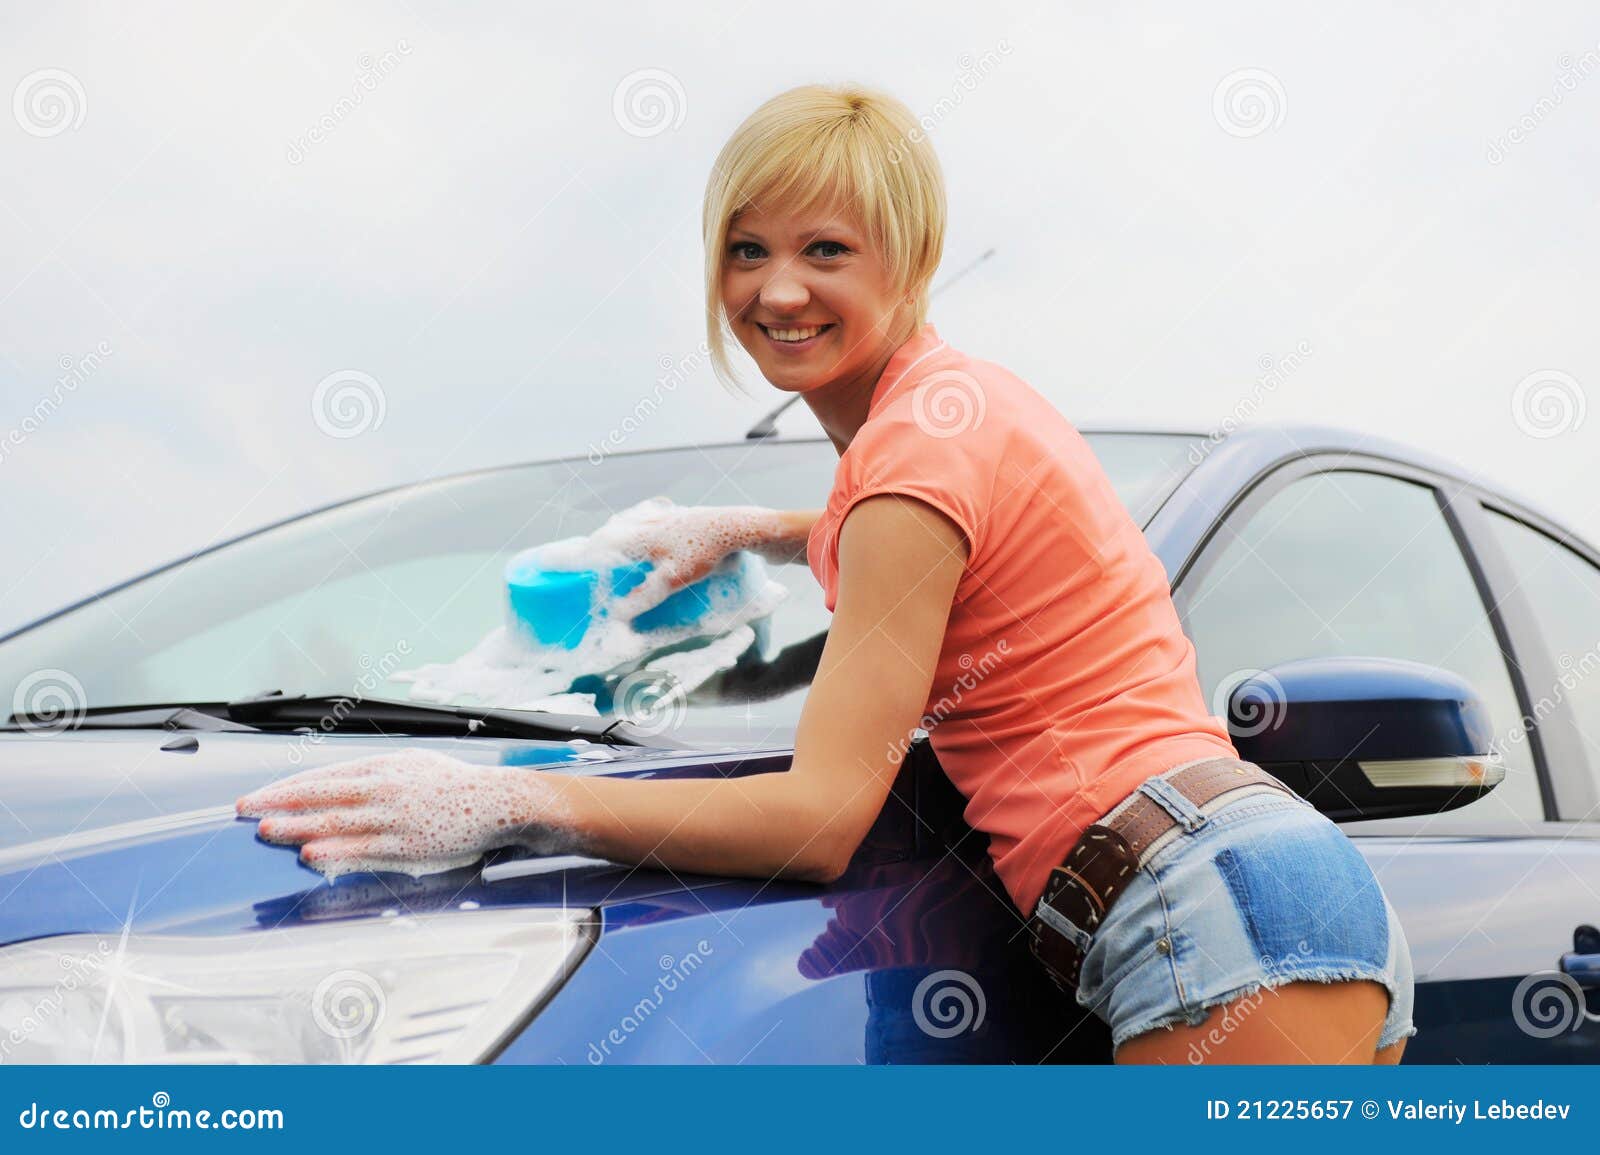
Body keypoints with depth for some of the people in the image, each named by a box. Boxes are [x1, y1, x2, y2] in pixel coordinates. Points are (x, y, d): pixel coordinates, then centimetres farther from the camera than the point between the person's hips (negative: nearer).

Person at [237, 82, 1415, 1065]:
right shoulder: (961, 395, 17)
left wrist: (502, 803, -19)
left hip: (1216, 901, -10)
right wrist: (750, 529, 36)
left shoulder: (924, 436, -12)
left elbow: (825, 818, -16)